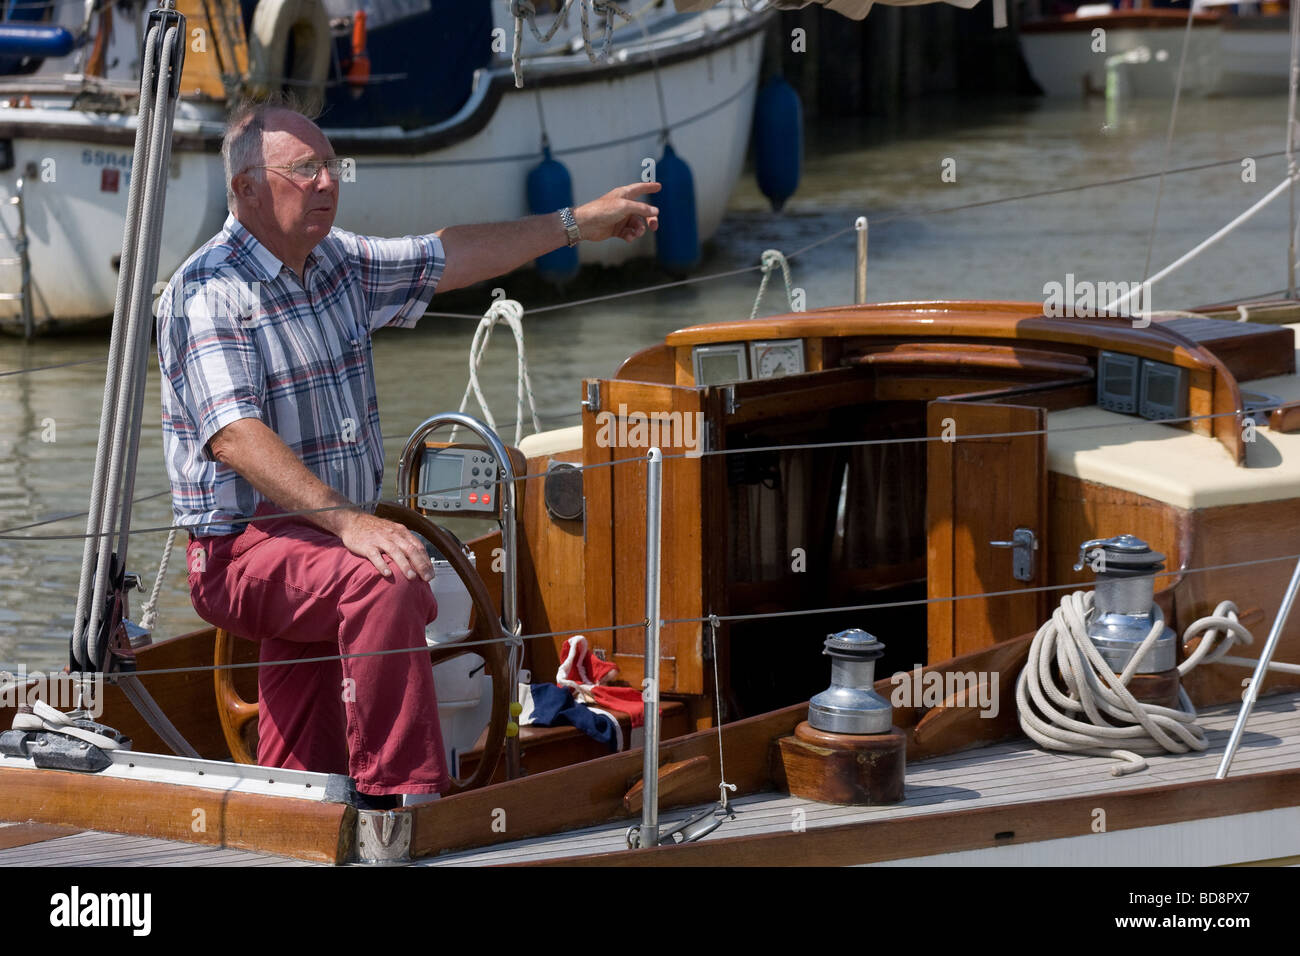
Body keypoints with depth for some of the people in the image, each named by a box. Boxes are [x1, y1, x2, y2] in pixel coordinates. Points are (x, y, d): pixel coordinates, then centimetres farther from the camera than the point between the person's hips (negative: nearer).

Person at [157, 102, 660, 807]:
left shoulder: (336, 263, 11)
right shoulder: (207, 292, -15)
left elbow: (447, 259, 25)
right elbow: (233, 435, -27)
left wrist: (580, 223, 27)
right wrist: (345, 519, -37)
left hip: (328, 537, 9)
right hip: (245, 549, -9)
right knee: (385, 584, -34)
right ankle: (401, 802, -33)